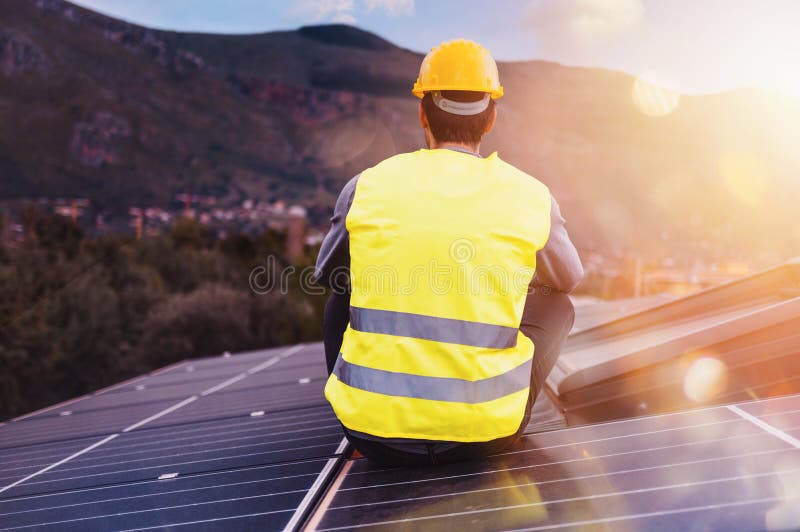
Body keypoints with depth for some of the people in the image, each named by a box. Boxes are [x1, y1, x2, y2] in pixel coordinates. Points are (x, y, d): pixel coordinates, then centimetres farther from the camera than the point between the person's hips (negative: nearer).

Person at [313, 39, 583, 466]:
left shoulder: (367, 187, -4)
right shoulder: (531, 197, -3)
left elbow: (325, 275, 16)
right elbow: (569, 277, 18)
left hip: (376, 433, 1)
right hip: (483, 434, 0)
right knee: (557, 303, 23)